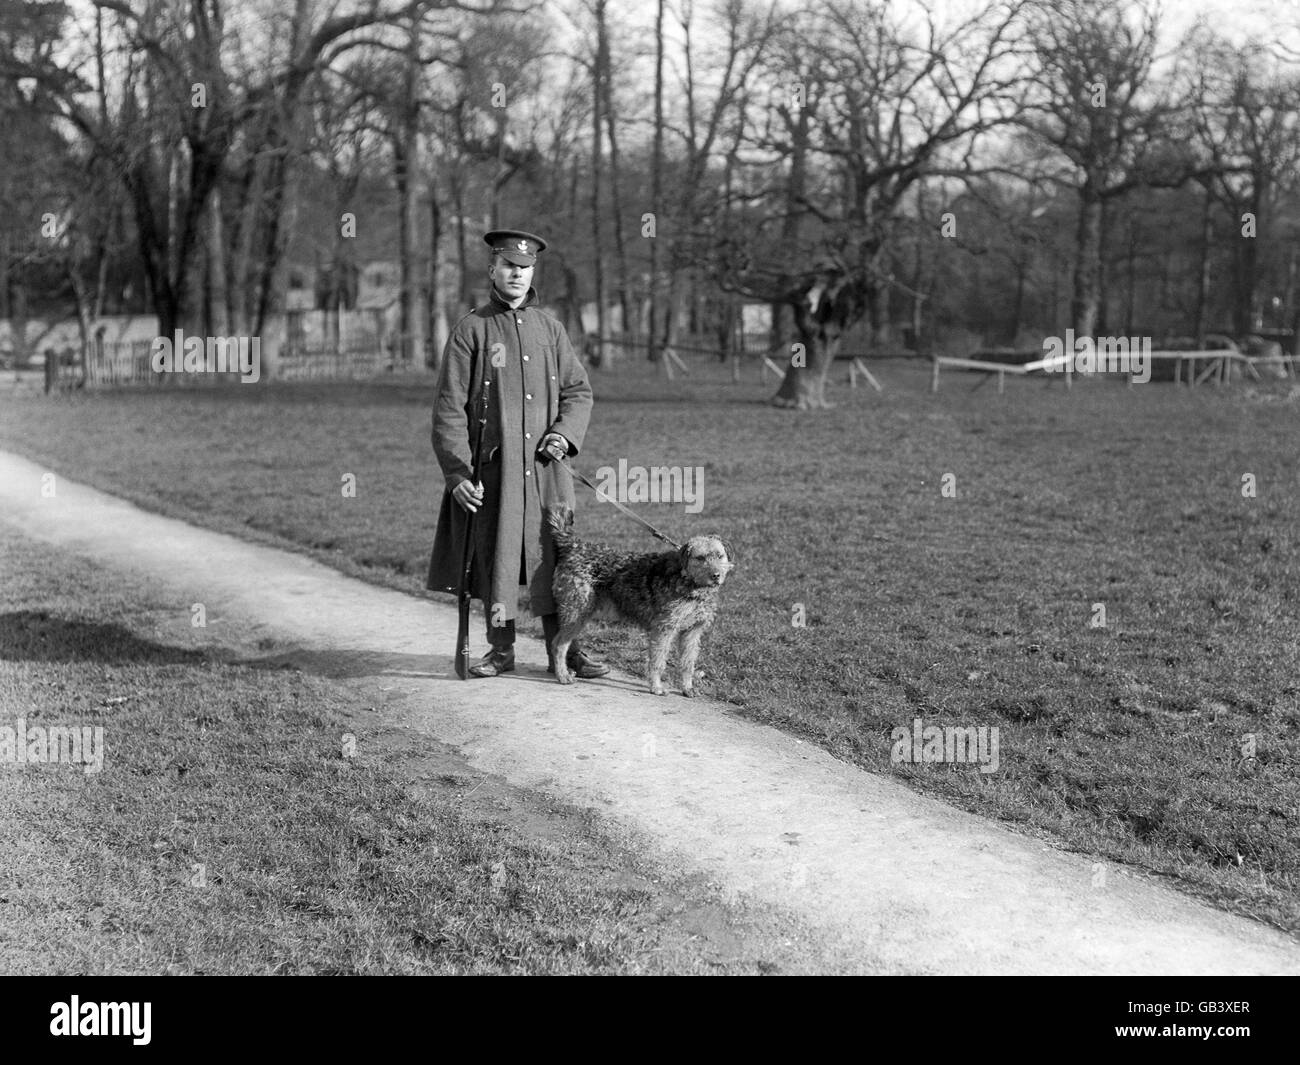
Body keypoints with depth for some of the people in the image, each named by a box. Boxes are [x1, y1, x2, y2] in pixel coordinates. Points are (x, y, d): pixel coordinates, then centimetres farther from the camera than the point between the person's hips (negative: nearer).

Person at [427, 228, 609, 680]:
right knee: (494, 554, 3)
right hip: (491, 468, -3)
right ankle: (501, 648, 16)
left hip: (545, 465, 3)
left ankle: (563, 649, 12)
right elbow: (448, 408, -5)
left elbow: (578, 389, 14)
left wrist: (563, 433, -6)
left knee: (555, 555, 3)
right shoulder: (470, 330, -1)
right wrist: (457, 473, -12)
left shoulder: (549, 328, 11)